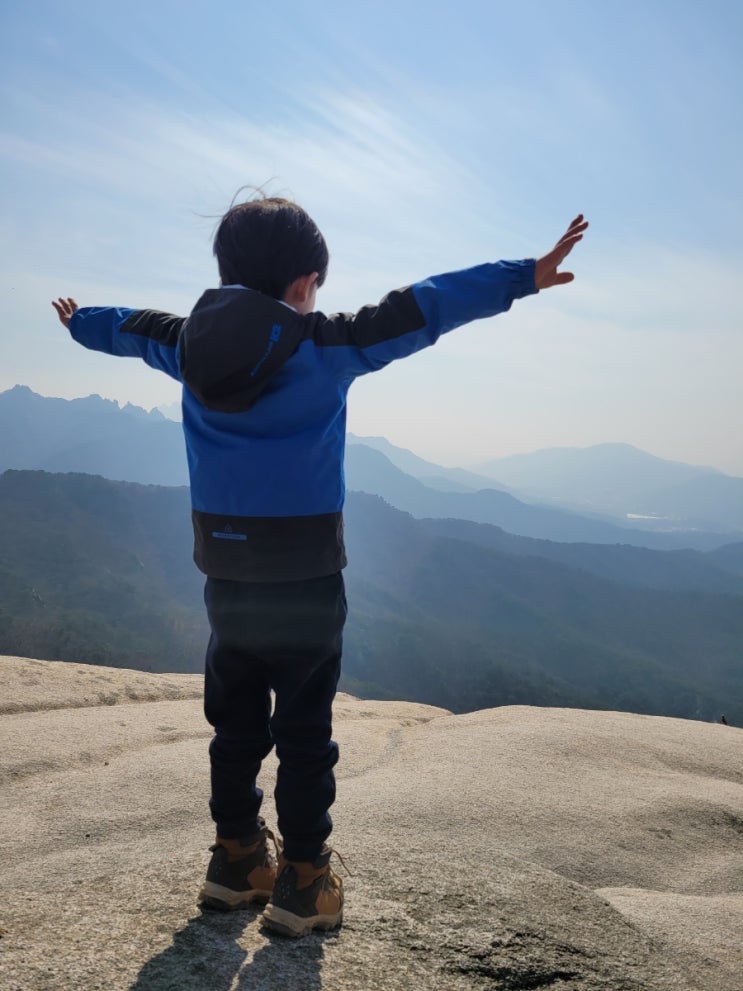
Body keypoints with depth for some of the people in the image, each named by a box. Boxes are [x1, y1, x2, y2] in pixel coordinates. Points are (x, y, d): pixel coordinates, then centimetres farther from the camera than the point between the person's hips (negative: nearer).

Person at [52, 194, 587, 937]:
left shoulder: (188, 344, 5)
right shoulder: (327, 345, -10)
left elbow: (127, 327, 25)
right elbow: (426, 308, -10)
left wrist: (79, 321, 46)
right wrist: (526, 276, -6)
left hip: (225, 575, 5)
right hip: (304, 577, -5)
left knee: (235, 721, 17)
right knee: (304, 732, 5)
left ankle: (236, 860, 30)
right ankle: (302, 883, 13)